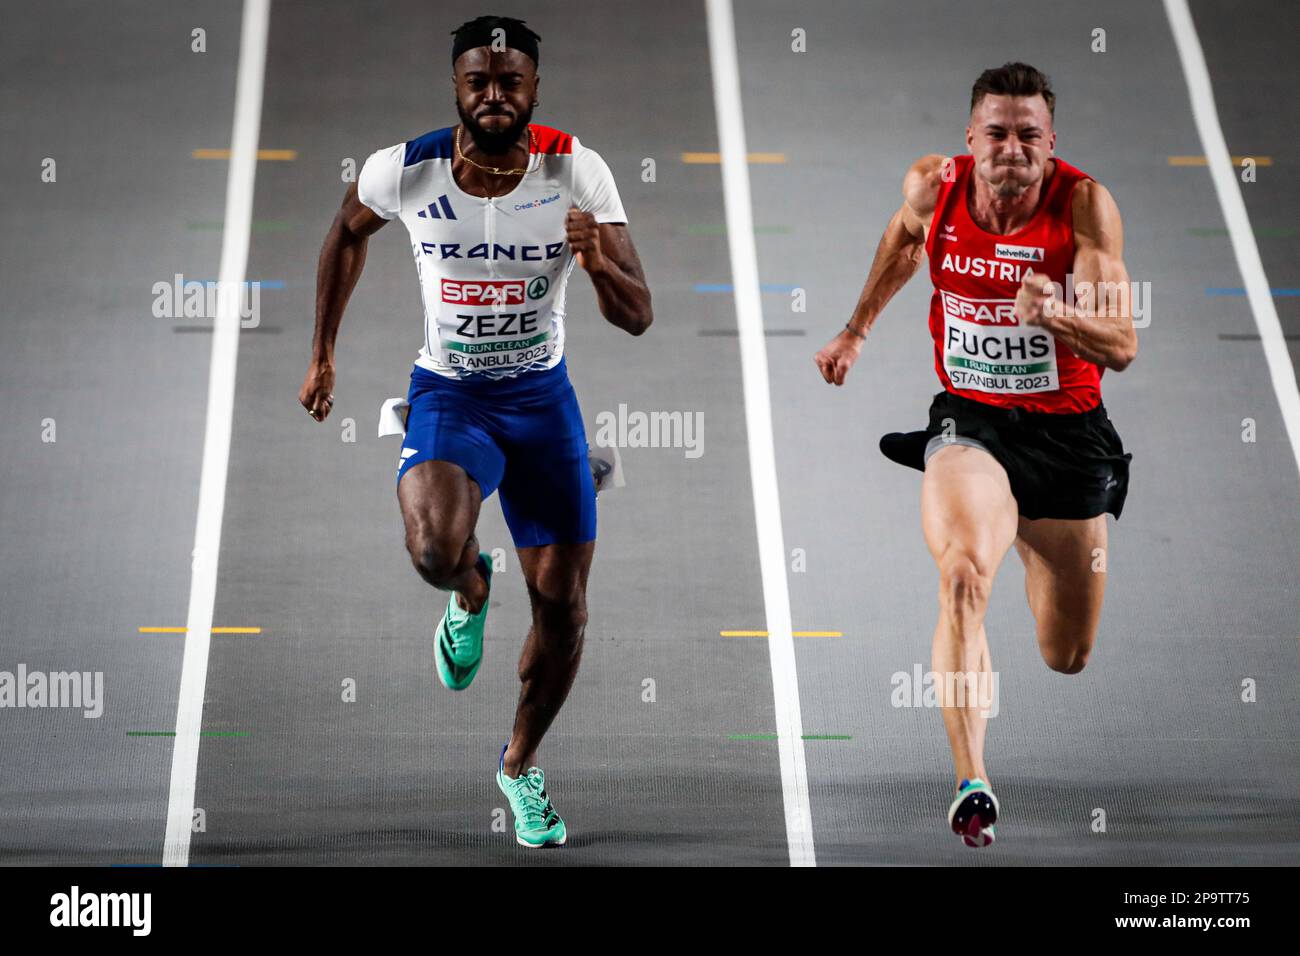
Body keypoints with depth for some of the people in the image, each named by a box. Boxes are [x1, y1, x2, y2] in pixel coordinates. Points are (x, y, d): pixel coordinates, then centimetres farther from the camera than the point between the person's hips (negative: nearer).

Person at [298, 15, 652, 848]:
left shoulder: (578, 171, -15)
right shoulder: (403, 171, -14)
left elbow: (639, 318, -15)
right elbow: (347, 235, 9)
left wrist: (598, 261, -37)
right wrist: (323, 356, 12)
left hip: (542, 397, 1)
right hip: (448, 395, -1)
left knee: (564, 604, 3)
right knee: (436, 552, -31)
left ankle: (522, 765, 29)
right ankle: (471, 593, 10)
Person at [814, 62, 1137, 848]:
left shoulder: (1084, 204, -18)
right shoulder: (934, 186, -9)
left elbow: (1122, 347, -23)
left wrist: (1055, 315, -43)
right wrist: (858, 330, 23)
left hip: (1067, 433, 0)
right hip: (969, 422, 0)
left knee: (1067, 658, 13)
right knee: (965, 577, -31)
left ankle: (1035, 537, 48)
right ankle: (972, 782, -30)